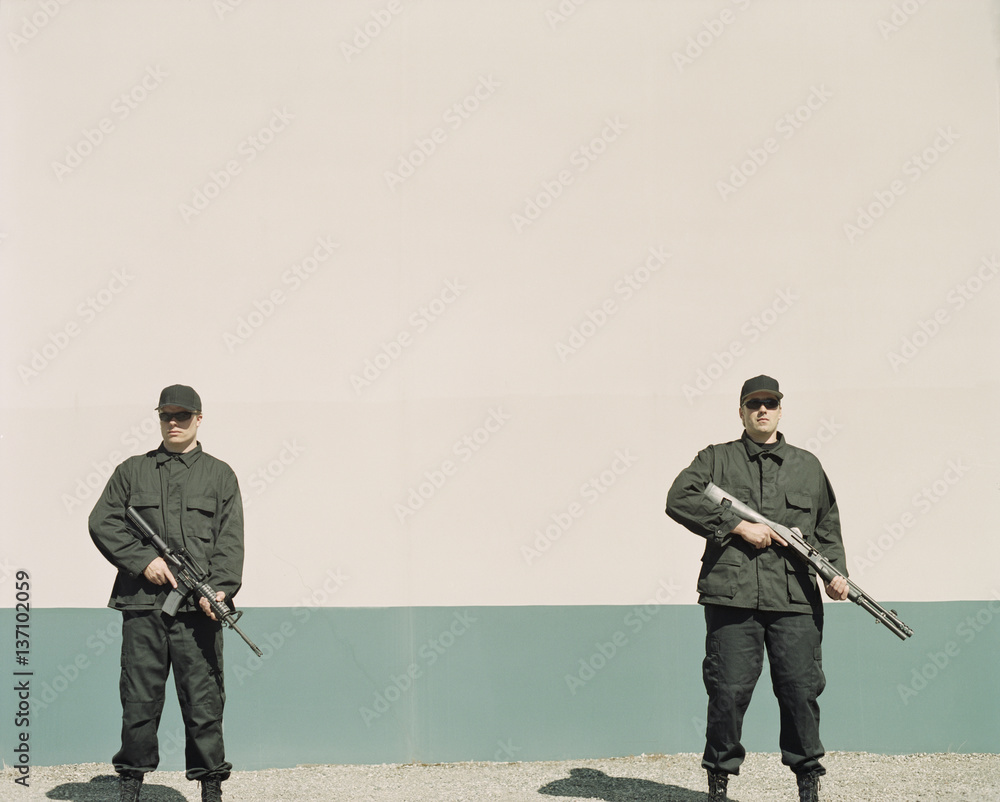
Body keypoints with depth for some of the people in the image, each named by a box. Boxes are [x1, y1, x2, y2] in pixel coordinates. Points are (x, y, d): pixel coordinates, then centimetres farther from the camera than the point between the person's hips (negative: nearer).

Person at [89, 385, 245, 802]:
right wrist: (143, 559, -6)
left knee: (204, 698, -1)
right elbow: (102, 522, 8)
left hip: (198, 609, -1)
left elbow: (230, 539, 3)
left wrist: (219, 588, -13)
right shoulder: (132, 471, 15)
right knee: (138, 698, 4)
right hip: (142, 603, 1)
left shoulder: (219, 475, 12)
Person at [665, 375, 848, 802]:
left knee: (801, 690, 1)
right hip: (732, 595, -2)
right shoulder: (717, 459, 11)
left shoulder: (807, 466, 19)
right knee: (729, 690, -2)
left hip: (795, 598, 2)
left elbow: (827, 529, 21)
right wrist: (739, 526, -9)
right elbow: (679, 499, -3)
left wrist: (835, 572, 3)